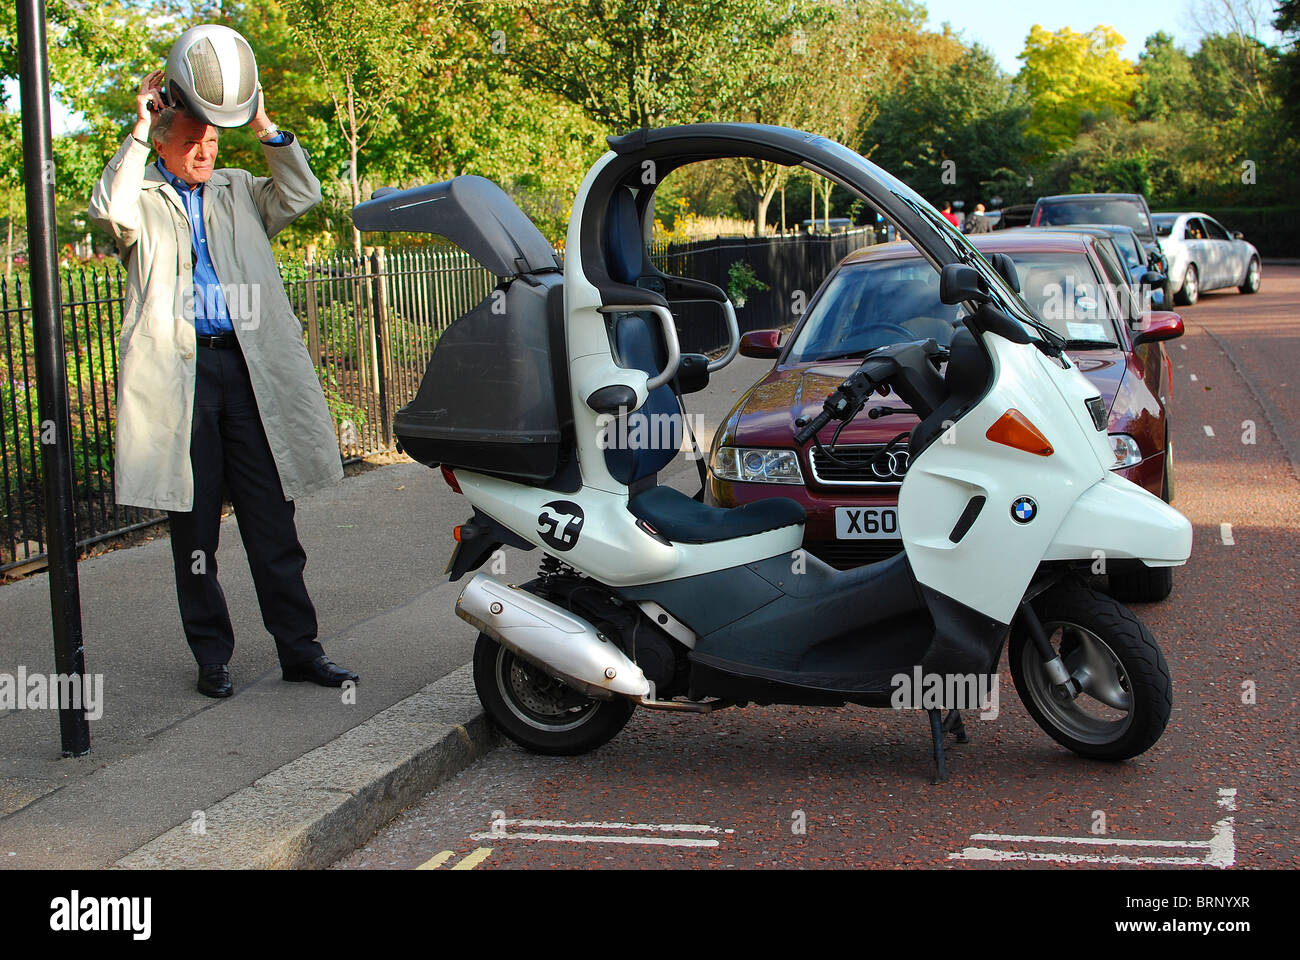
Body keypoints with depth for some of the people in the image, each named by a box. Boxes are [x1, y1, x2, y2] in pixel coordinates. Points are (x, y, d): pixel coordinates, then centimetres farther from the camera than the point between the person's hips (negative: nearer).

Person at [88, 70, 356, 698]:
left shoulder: (238, 193, 19)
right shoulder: (145, 199, 9)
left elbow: (300, 196, 6)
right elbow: (113, 213, -12)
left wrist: (265, 127, -1)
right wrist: (137, 131, -9)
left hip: (250, 365, 2)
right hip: (177, 370, -2)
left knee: (272, 518, 4)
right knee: (194, 522, 4)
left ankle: (298, 647, 10)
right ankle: (212, 657, 14)